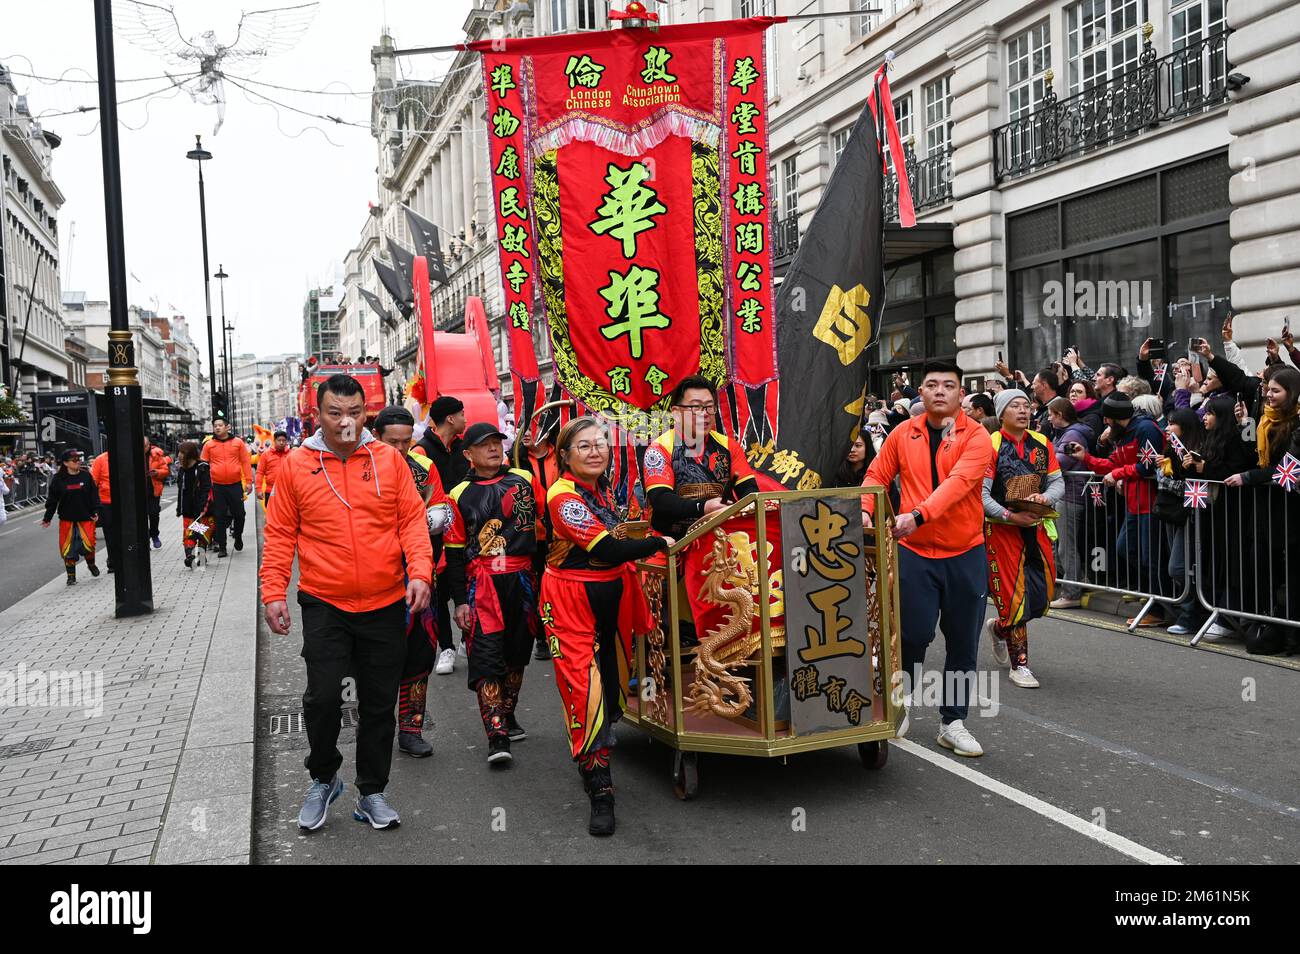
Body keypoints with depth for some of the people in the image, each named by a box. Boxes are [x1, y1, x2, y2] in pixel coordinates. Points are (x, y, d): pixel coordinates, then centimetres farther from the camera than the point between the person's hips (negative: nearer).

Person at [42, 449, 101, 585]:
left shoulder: (86, 476, 0)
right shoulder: (58, 479, -2)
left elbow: (94, 495, 4)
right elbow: (52, 500, 3)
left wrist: (95, 512, -3)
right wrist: (47, 518, 3)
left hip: (86, 518, 0)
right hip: (67, 519, 0)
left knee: (88, 543, -9)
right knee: (67, 547, 0)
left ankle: (91, 564, 22)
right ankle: (71, 576, 14)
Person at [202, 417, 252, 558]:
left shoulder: (238, 442, 3)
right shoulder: (209, 445, 4)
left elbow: (246, 462, 3)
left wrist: (248, 481, -2)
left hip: (236, 485, 0)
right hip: (217, 486, 0)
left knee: (239, 514, 4)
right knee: (220, 517, 4)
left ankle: (238, 537, 31)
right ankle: (221, 547, 11)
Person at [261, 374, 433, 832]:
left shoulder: (389, 459, 1)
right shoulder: (295, 466, 0)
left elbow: (413, 520, 1)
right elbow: (279, 535, 3)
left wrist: (420, 572, -12)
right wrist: (273, 593, -3)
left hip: (386, 605, 1)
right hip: (324, 605, -1)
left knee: (379, 704, 9)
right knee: (323, 696, -4)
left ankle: (371, 792, 26)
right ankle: (323, 779, 24)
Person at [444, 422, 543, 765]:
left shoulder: (524, 480, 8)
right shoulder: (460, 495, 4)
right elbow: (454, 552, 4)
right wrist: (460, 601, 0)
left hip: (522, 579, 3)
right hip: (482, 583, -2)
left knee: (517, 650, 12)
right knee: (486, 655, -10)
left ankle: (507, 715, 31)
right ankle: (496, 736, -9)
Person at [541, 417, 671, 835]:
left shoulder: (602, 488, 8)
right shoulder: (562, 495, -18)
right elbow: (606, 550, -23)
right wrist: (659, 543, -13)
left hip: (612, 595, 8)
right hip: (572, 599, -8)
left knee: (613, 678, 16)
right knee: (584, 687, -12)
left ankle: (600, 747, 39)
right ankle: (600, 793, -7)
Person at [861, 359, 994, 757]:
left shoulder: (976, 437, -6)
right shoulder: (903, 434, 4)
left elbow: (958, 481, -22)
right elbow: (877, 475, 11)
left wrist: (918, 515, -35)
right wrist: (865, 510, -9)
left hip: (965, 553, 0)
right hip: (914, 552, 0)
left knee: (963, 641, 7)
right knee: (913, 635, -2)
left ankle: (953, 722, 21)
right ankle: (899, 706, 23)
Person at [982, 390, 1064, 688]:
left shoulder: (1042, 444, 7)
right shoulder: (991, 446, -10)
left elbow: (1058, 482, 8)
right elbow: (980, 494, -14)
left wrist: (1046, 497, -14)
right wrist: (1011, 516, -22)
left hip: (1036, 527, 5)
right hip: (1002, 529, -5)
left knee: (1042, 594, 8)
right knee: (1013, 595, -2)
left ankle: (1000, 628, 36)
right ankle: (1019, 664, 9)